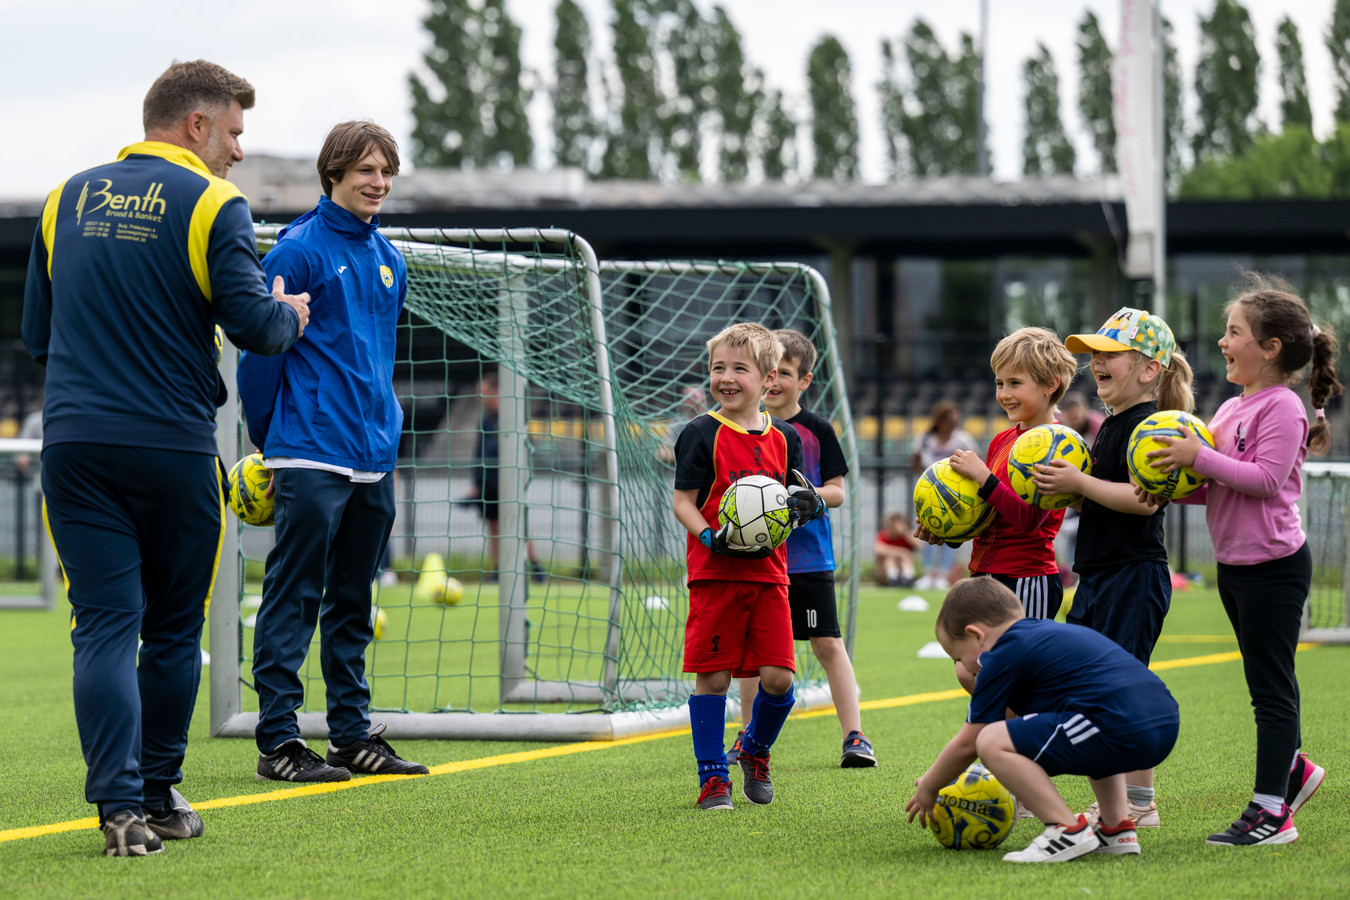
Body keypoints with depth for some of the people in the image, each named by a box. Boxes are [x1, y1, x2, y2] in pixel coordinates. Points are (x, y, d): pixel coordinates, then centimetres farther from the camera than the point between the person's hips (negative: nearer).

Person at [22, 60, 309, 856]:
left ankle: (120, 806, -13)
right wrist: (289, 316, 10)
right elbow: (251, 324, -11)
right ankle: (160, 795, 22)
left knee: (104, 626, -1)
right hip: (173, 446, -3)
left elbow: (37, 334, 18)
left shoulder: (69, 199, 13)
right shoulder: (210, 204, -3)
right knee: (173, 628, 12)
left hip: (73, 443, 3)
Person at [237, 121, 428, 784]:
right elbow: (258, 346, -7)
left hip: (373, 457, 7)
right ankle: (278, 741, -3)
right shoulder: (299, 250, -9)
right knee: (292, 599, -5)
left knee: (352, 604, 13)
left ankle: (353, 735, 18)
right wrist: (269, 442, -3)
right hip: (311, 458, -7)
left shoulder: (386, 258, 14)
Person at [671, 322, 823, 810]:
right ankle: (712, 776, 8)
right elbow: (683, 500, -3)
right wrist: (712, 538, -20)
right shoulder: (702, 434, -3)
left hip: (768, 572, 3)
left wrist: (808, 505, -7)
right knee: (712, 676, -3)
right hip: (714, 573, -3)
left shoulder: (783, 437, 10)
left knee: (778, 676, -3)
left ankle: (755, 751, 25)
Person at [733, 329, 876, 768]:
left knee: (828, 644, -5)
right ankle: (748, 738, 20)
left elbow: (837, 492, -1)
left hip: (809, 558, -3)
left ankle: (855, 736, -3)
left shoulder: (817, 430, -1)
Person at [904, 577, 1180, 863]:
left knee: (992, 743, -8)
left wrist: (928, 787, 24)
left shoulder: (1005, 655, 2)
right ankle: (1116, 827, 24)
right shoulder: (1048, 632, 30)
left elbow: (968, 743, 6)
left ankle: (1068, 830, -8)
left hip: (1119, 731, -10)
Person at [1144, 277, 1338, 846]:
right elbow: (1215, 488, 14)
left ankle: (1272, 811, -2)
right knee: (1265, 683, 18)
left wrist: (1200, 457, -24)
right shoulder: (1232, 408, 12)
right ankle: (1293, 769, 33)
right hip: (1234, 563, 9)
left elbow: (1266, 479, -23)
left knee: (1271, 686, -5)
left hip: (1274, 564, -9)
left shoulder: (1281, 407, -14)